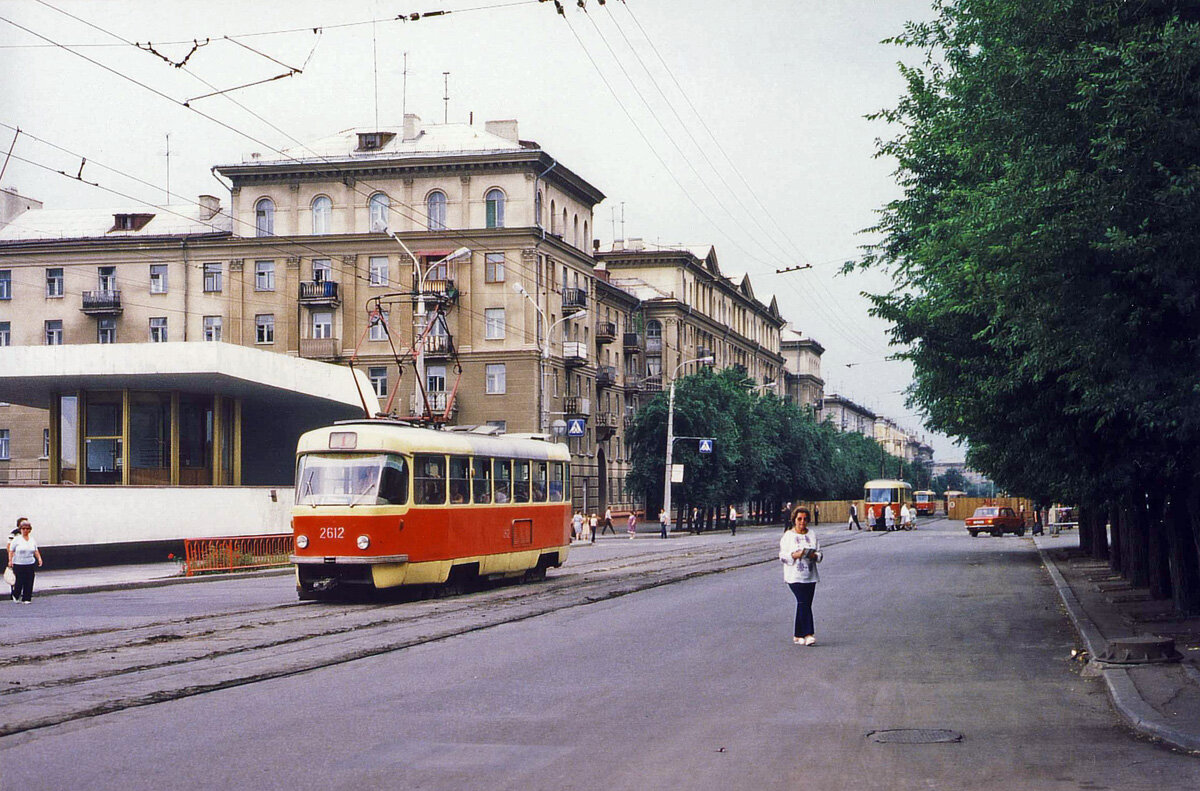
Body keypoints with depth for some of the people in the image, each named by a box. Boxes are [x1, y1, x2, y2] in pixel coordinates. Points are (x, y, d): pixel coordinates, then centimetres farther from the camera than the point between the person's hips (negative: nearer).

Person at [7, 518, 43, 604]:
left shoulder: (32, 540, 12)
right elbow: (11, 551, 0)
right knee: (19, 581, -5)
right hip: (18, 564, -4)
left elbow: (36, 551, 18)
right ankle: (15, 596, 20)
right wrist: (10, 560, -10)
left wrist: (39, 558, 4)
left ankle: (26, 598, 6)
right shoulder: (16, 540, -1)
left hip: (30, 564, 4)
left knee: (29, 582, -1)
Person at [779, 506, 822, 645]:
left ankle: (798, 635, 12)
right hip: (794, 576, -4)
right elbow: (782, 557, -1)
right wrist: (794, 555, -19)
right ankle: (808, 634, -18)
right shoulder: (788, 536, 3)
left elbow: (820, 553, 13)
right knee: (804, 602, -15)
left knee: (803, 604, 4)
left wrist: (815, 556, -10)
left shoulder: (812, 535, 14)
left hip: (810, 576, 4)